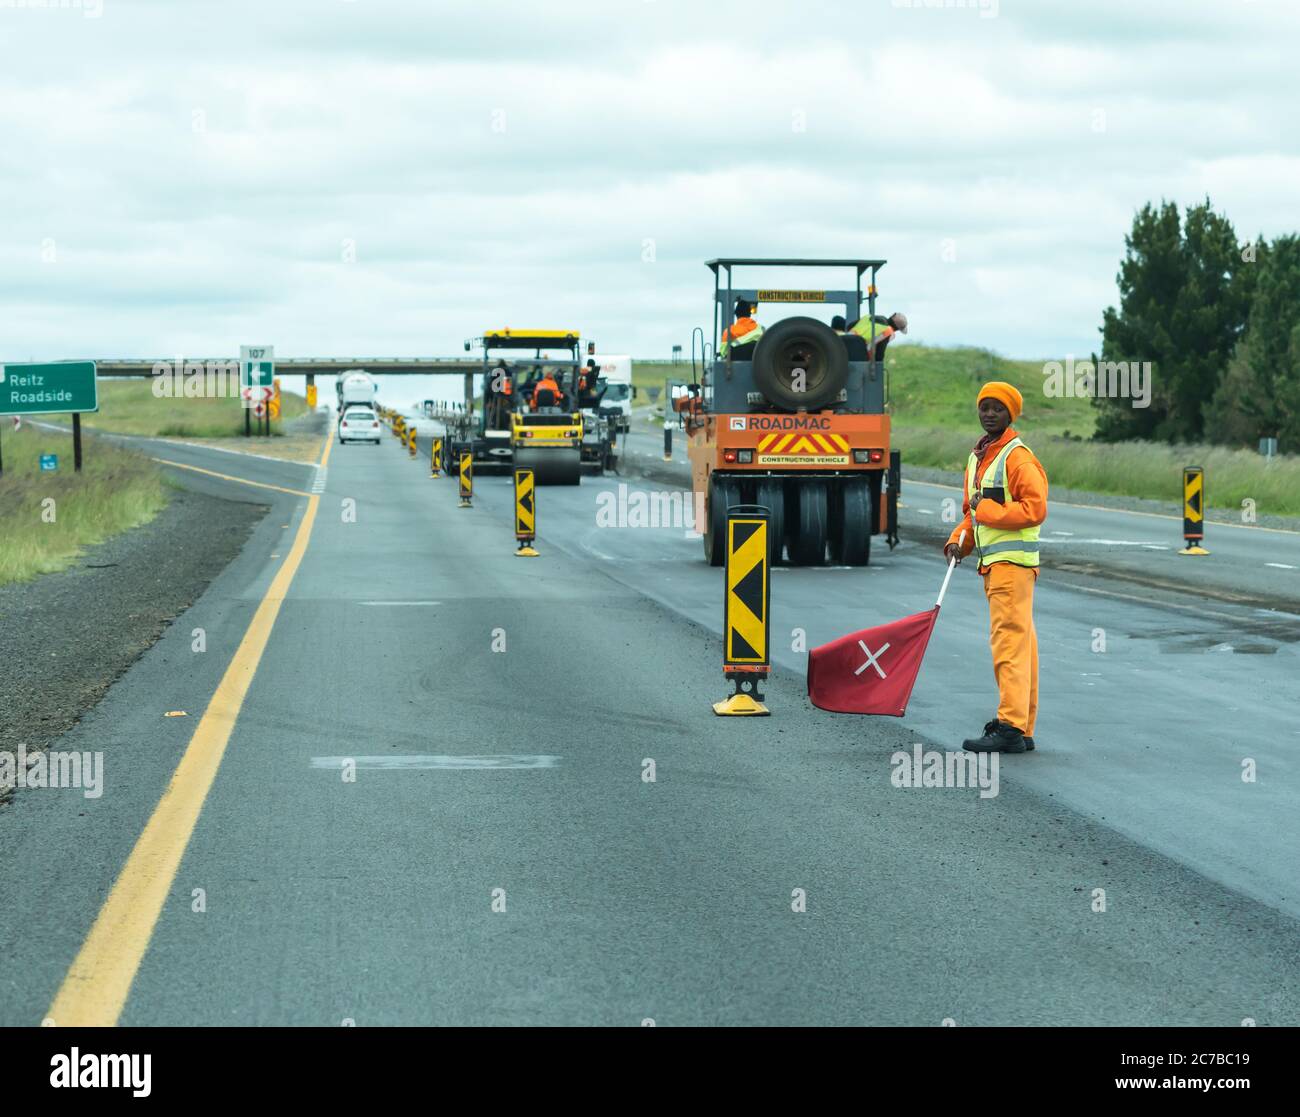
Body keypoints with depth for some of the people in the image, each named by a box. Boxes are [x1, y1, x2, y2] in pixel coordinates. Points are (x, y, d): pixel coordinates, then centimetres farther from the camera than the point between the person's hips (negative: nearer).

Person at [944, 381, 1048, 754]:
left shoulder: (1018, 457, -11)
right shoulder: (977, 457, 19)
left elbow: (1036, 509, -20)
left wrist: (988, 511, -14)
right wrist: (959, 541, 9)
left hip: (1013, 562, -10)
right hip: (993, 562, 10)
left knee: (1010, 641, -12)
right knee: (1018, 643, 12)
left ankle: (1011, 727, -15)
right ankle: (1022, 729, 16)